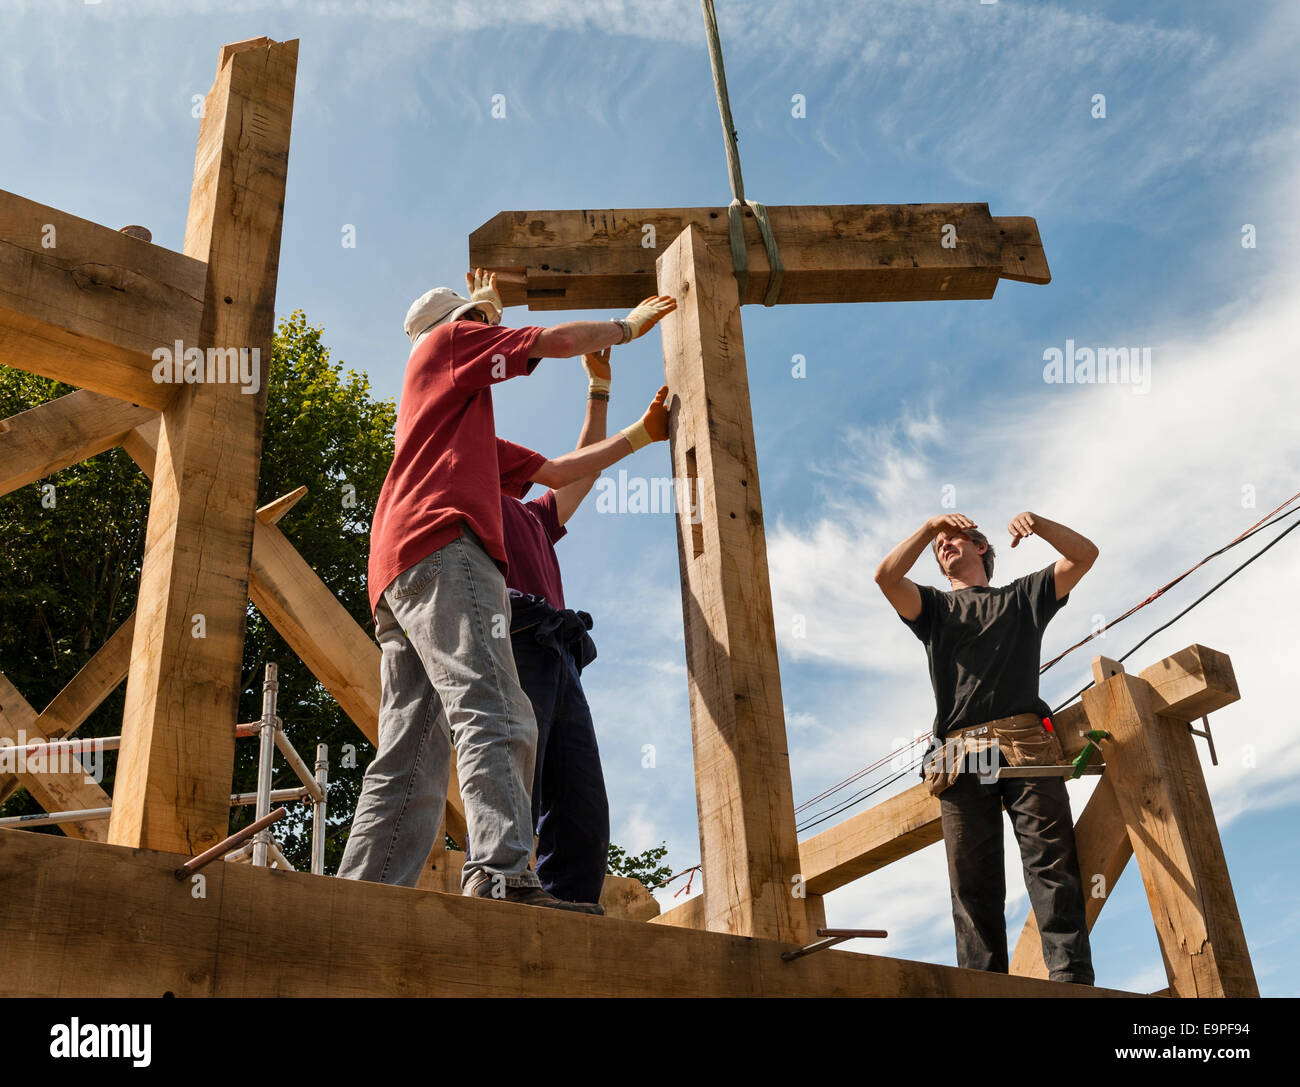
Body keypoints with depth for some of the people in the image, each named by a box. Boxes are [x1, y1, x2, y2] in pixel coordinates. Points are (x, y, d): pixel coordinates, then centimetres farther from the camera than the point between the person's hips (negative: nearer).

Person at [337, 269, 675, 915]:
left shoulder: (470, 430, 42)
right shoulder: (446, 340, 21)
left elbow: (555, 472, 38)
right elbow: (561, 341, 16)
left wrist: (641, 435, 40)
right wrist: (627, 327, 34)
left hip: (398, 577, 9)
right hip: (441, 547, -9)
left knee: (409, 761, -2)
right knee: (494, 716, -25)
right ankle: (503, 875, -39)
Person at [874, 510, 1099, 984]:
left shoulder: (1023, 596, 27)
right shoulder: (934, 606, 26)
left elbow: (1085, 554, 17)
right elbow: (886, 576, 6)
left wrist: (1038, 523, 1)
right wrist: (929, 527, 1)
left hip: (1028, 745, 0)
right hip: (962, 757, 1)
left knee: (1052, 864, -11)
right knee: (973, 882, -4)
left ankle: (1073, 979, -15)